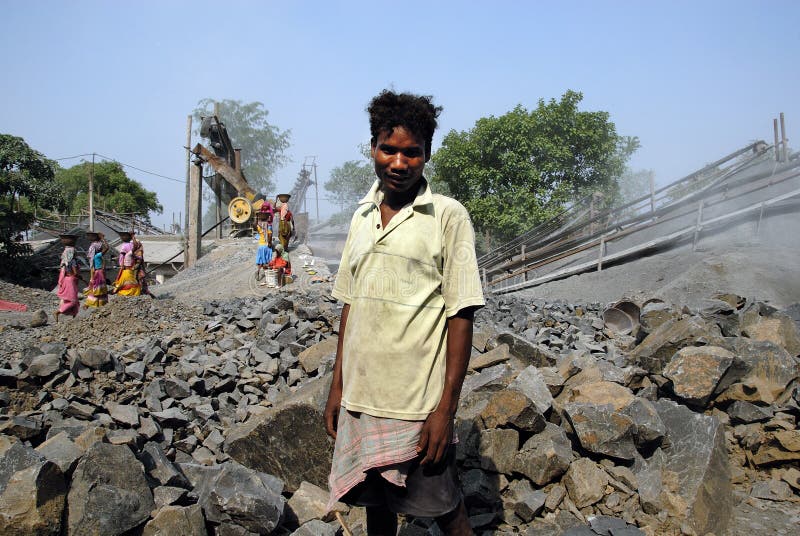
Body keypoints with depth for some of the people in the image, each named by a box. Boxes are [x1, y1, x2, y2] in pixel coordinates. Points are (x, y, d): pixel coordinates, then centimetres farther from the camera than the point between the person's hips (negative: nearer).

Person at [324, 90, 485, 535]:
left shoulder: (448, 216, -8)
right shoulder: (362, 217, 9)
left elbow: (461, 316, -11)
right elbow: (350, 305, 13)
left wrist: (446, 408, -14)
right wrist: (338, 386, 12)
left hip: (417, 406, -5)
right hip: (360, 399, 5)